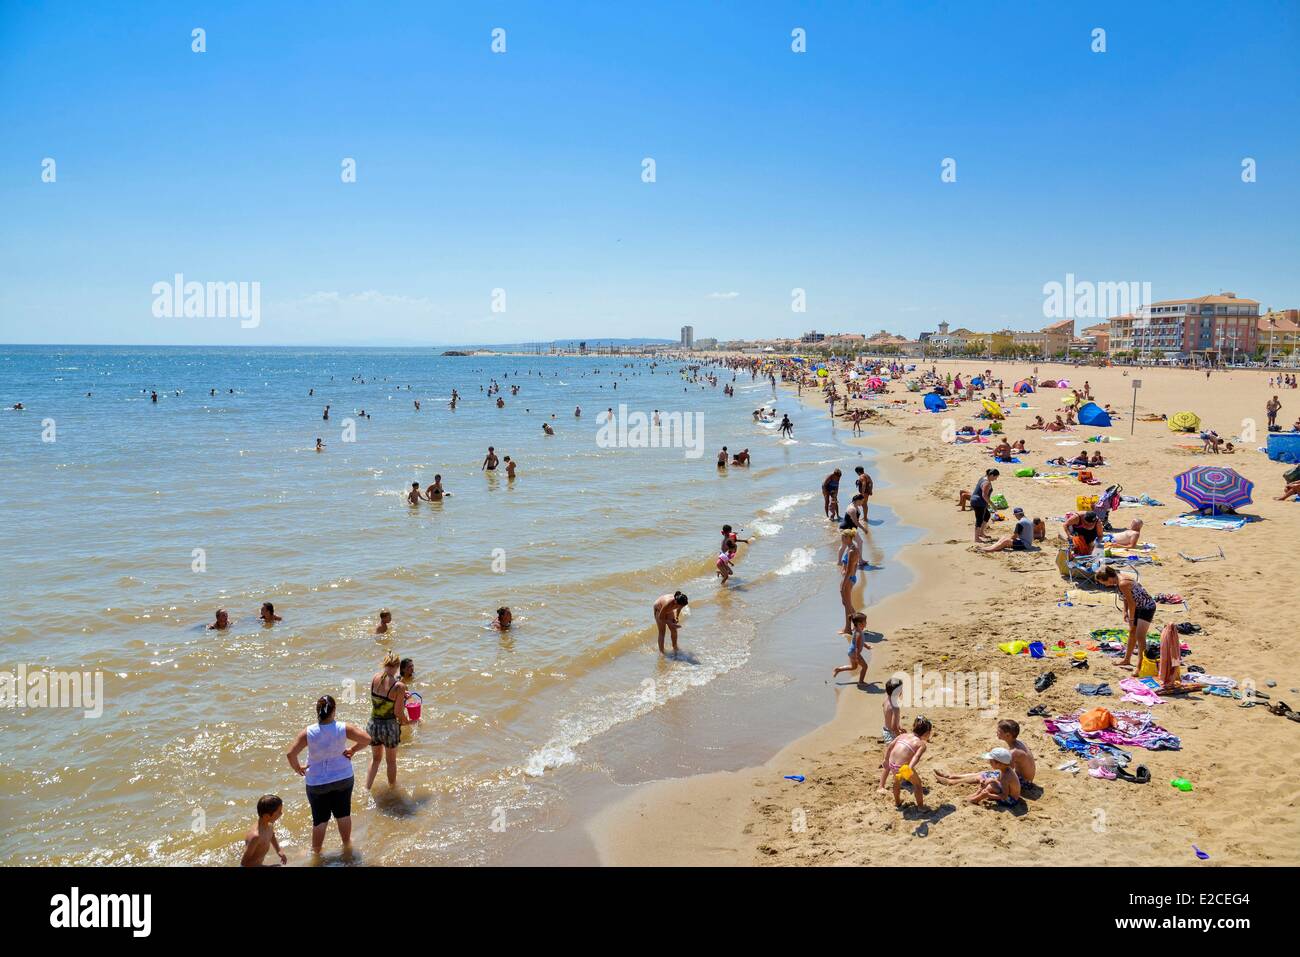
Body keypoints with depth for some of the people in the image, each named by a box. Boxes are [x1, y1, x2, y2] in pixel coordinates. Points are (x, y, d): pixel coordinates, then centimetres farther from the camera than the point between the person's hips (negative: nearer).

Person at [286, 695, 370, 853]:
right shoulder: (343, 728, -18)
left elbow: (291, 754, -25)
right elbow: (367, 739, -17)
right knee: (343, 813, 21)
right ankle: (346, 843, 41)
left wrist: (297, 768, -7)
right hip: (343, 779, 1)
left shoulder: (308, 733, -21)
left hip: (317, 783, -1)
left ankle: (316, 851, 31)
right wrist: (352, 750, -1)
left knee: (320, 818, 15)